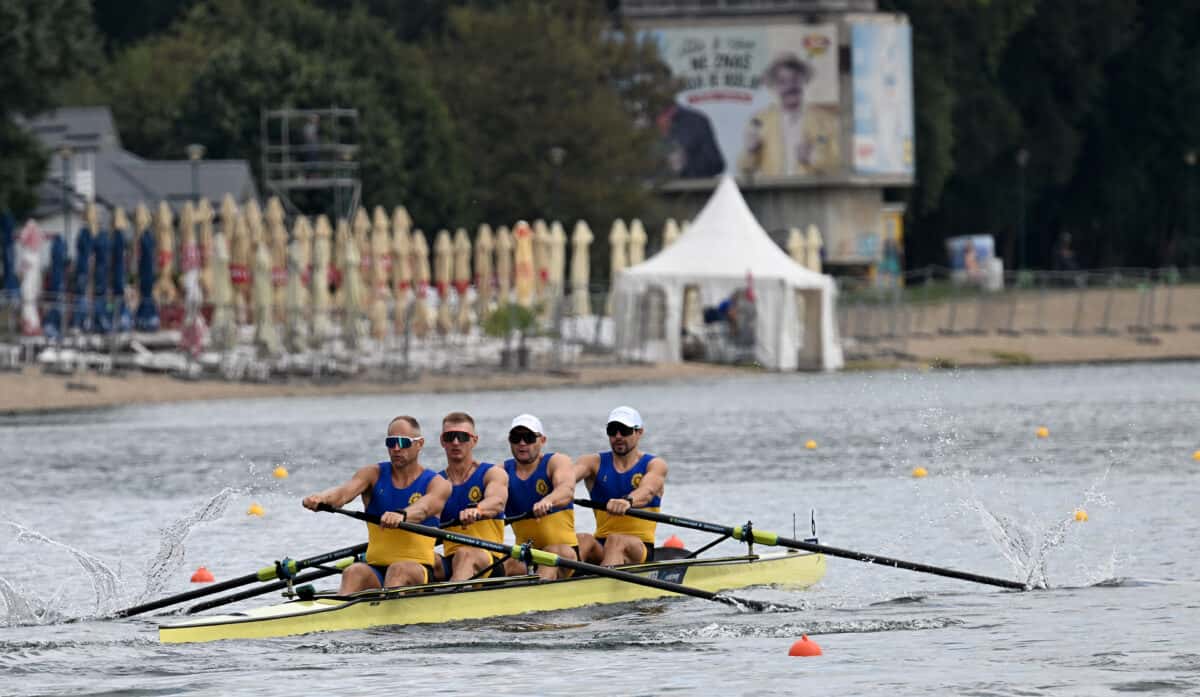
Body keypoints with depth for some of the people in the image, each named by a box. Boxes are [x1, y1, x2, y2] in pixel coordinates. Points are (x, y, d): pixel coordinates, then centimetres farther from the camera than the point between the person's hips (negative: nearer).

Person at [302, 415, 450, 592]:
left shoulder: (437, 484, 3)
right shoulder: (374, 474, 10)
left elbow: (423, 508, -21)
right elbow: (344, 492, -10)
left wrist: (401, 515, -46)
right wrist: (320, 499, -35)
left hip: (418, 571, -2)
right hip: (375, 569, 2)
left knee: (398, 569, -35)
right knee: (353, 573, -30)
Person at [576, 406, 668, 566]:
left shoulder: (654, 465, 3)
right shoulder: (595, 462, 11)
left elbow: (647, 491, -21)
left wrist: (627, 501, -46)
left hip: (640, 549, -3)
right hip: (601, 545, 3)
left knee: (616, 541, -35)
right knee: (583, 540, -30)